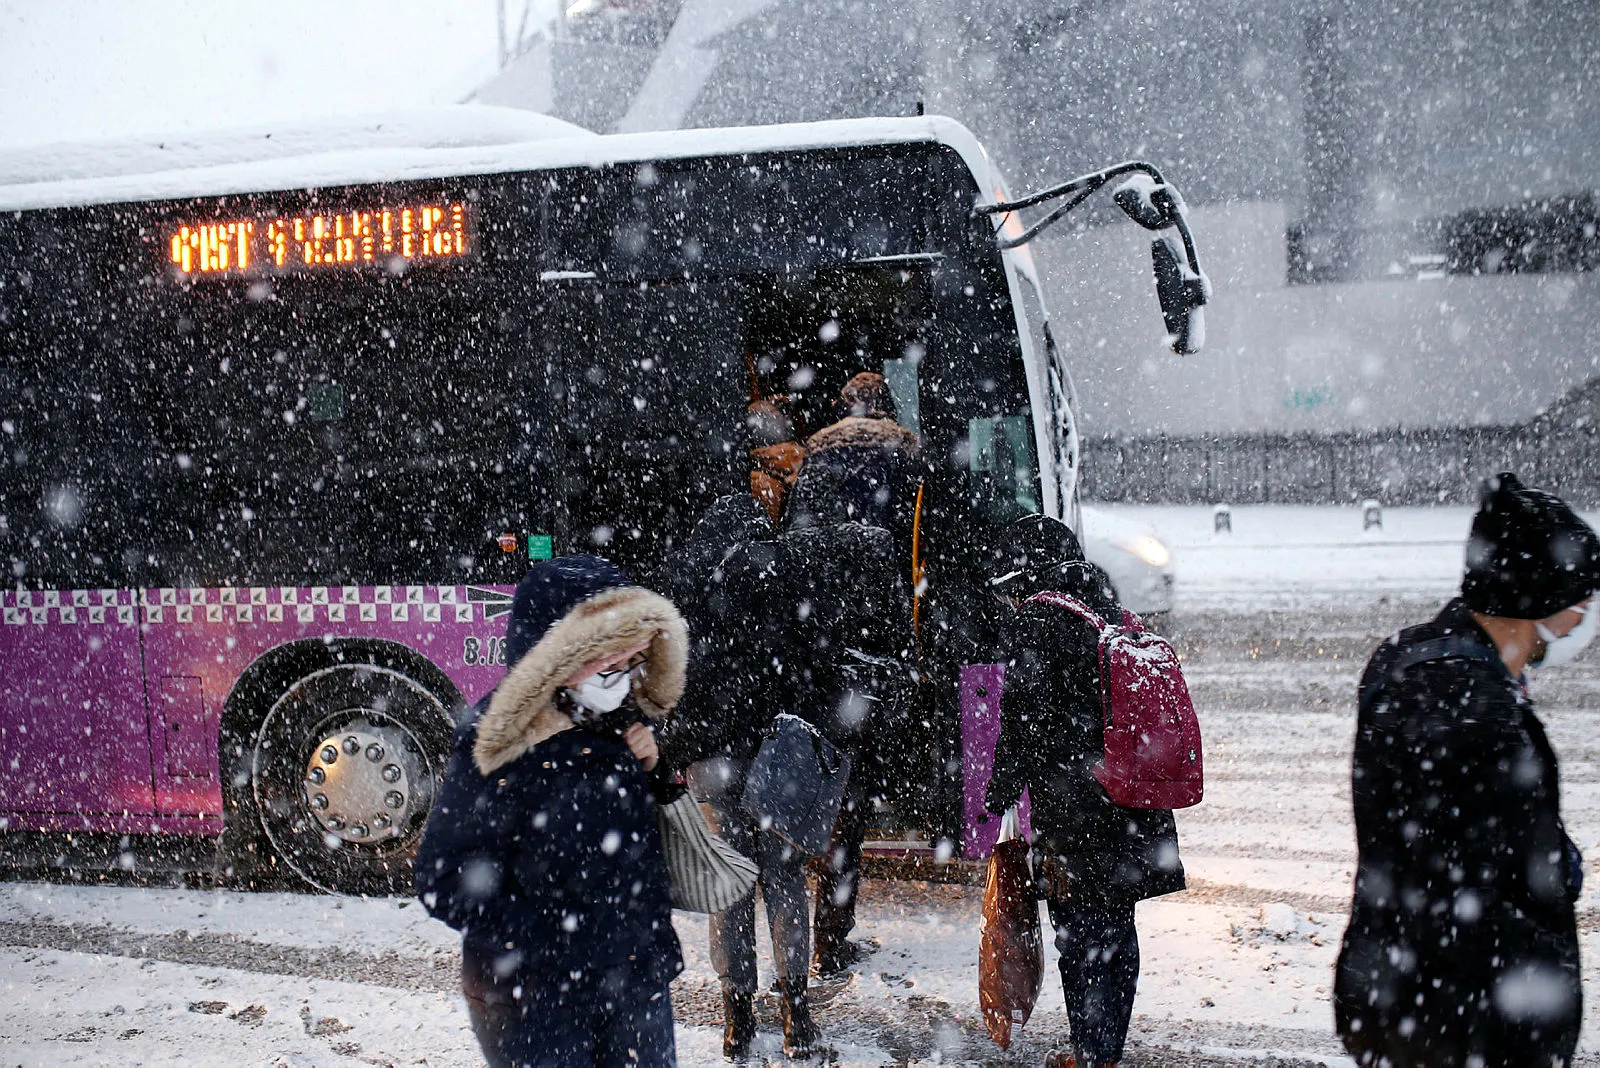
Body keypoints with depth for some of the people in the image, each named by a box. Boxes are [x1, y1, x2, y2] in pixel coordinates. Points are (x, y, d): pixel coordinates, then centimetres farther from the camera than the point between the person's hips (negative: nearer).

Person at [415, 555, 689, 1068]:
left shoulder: (619, 726, 1)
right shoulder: (497, 751, -19)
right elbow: (445, 883, -17)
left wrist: (647, 770, -3)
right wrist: (551, 950, -21)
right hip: (535, 999, -6)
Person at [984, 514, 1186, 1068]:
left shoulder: (1035, 625, -11)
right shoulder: (1115, 616, 11)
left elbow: (1025, 721, -15)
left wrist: (1000, 794, -5)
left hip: (1073, 809, -8)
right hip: (1133, 810, 8)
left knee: (1081, 936, 1)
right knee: (1117, 928, 15)